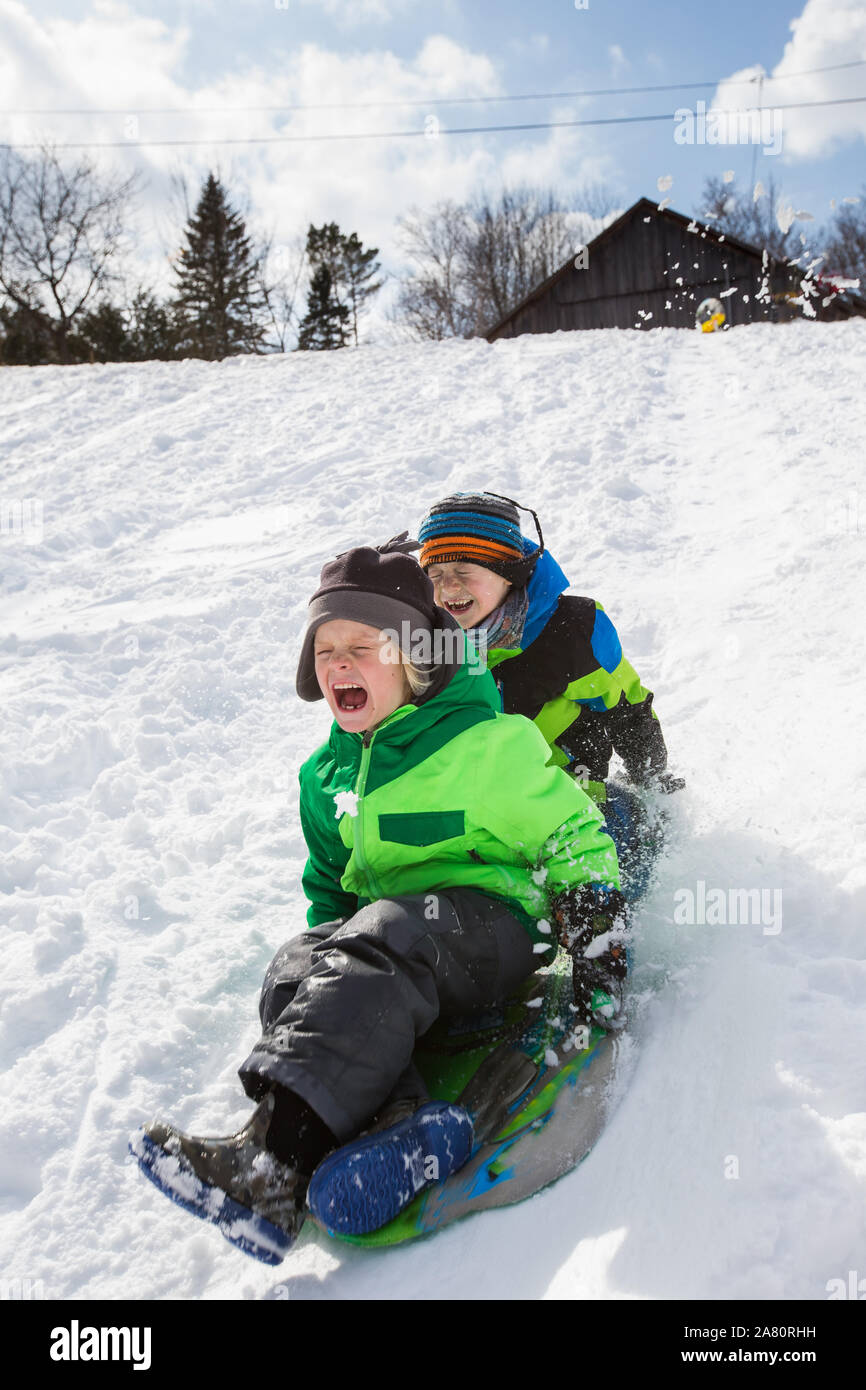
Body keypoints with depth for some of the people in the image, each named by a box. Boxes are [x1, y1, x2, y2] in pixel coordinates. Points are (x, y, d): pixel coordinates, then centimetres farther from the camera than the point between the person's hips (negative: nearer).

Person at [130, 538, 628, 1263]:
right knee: (296, 970, -25)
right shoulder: (329, 771, 12)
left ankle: (276, 1154, -48)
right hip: (378, 928, 7)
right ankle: (403, 1124, -46)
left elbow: (573, 837, -4)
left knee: (382, 939, -37)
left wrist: (595, 934, -8)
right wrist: (328, 931, 9)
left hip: (491, 923, -6)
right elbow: (330, 882, 24)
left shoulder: (490, 742, -9)